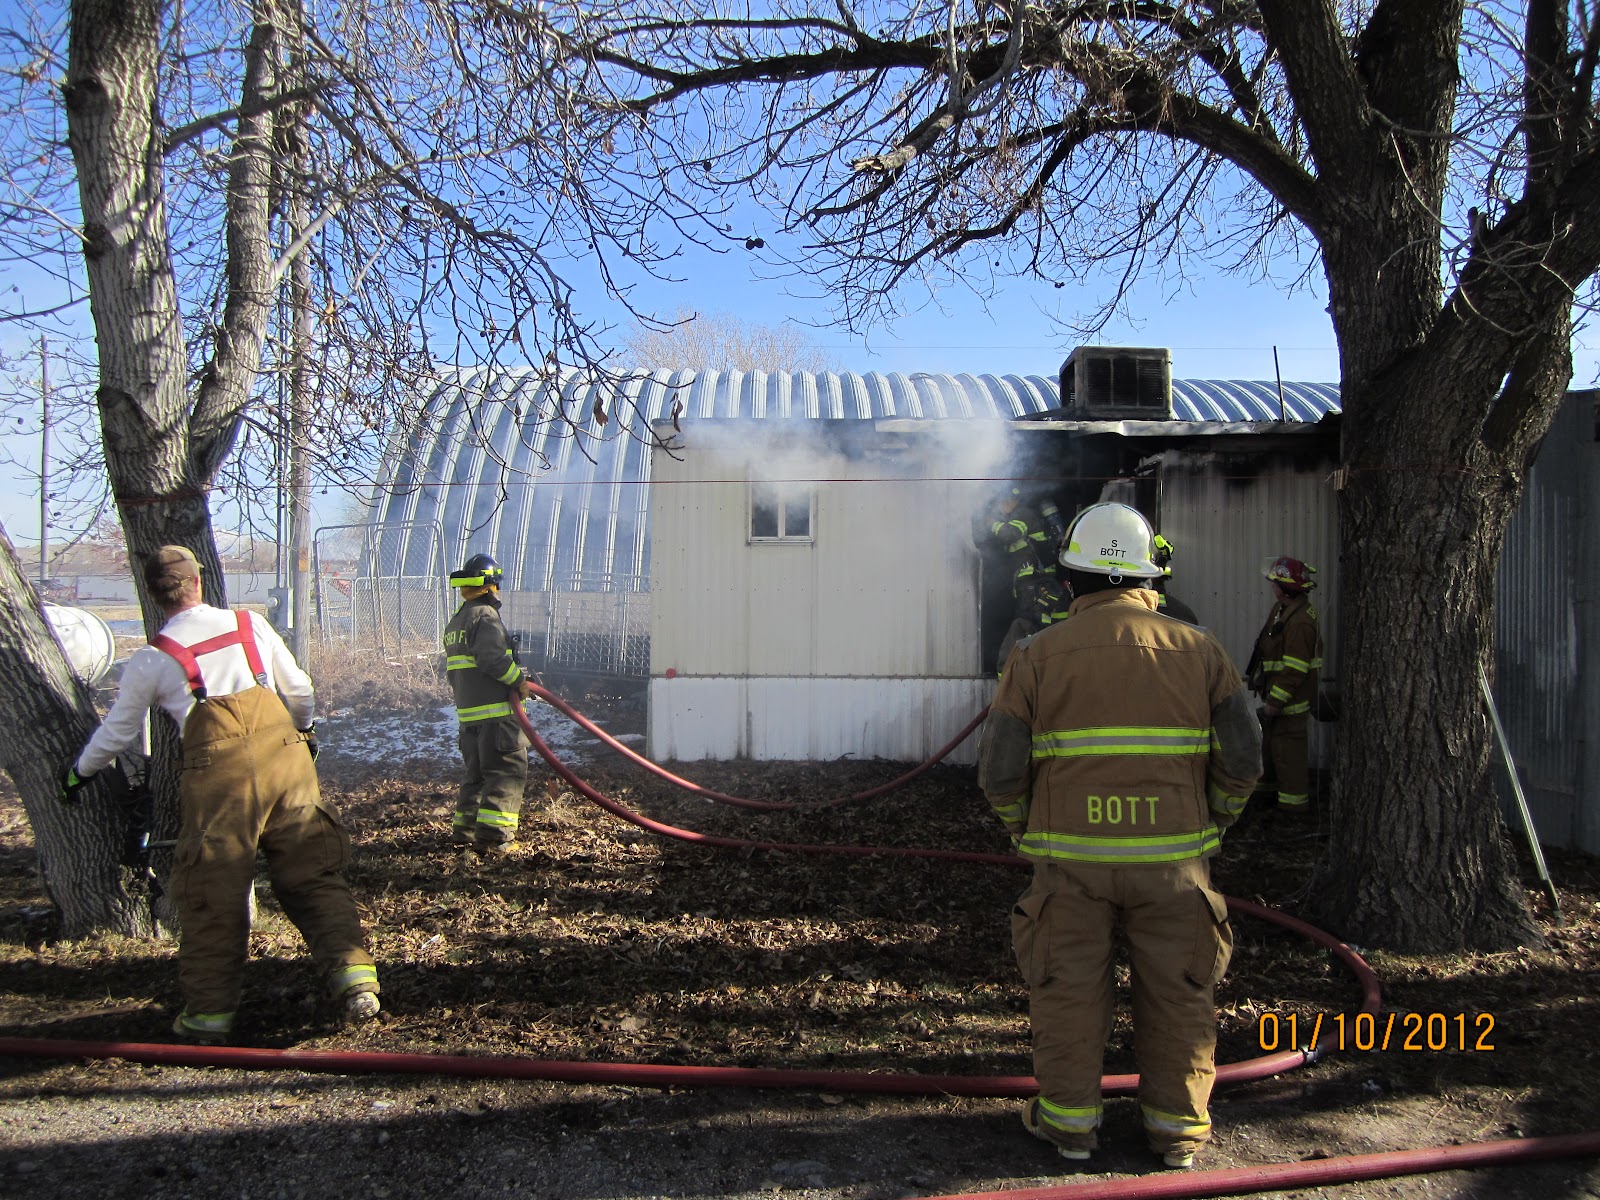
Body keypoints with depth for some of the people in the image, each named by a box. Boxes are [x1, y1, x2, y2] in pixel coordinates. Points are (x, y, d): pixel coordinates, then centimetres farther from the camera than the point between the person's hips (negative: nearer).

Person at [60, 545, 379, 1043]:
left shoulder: (152, 658, 9)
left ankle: (210, 1012, 15)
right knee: (313, 876, 8)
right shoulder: (250, 624, 14)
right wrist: (306, 732, 41)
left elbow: (118, 729, 21)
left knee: (212, 892, 8)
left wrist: (79, 772, 40)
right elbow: (300, 693, 20)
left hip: (218, 774, -2)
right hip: (285, 757, 2)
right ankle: (354, 975, 2)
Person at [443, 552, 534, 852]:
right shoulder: (485, 616, -11)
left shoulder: (456, 621, 19)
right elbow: (493, 658, -24)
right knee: (508, 770, -5)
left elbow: (452, 670, 21)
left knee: (477, 771, 18)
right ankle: (491, 835, -9)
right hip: (495, 710, -9)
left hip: (467, 712, 9)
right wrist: (518, 681, -15)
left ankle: (464, 829, 21)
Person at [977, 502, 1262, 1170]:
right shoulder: (1198, 651, 1)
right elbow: (1242, 760, 0)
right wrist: (1210, 826, 15)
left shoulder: (1037, 656, -3)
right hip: (1172, 858, 1)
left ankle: (1069, 1119, 23)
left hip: (1071, 857, -1)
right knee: (1177, 992, 15)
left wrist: (1024, 831, 13)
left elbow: (1000, 770, -5)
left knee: (1070, 989, 12)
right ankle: (1178, 1126, 26)